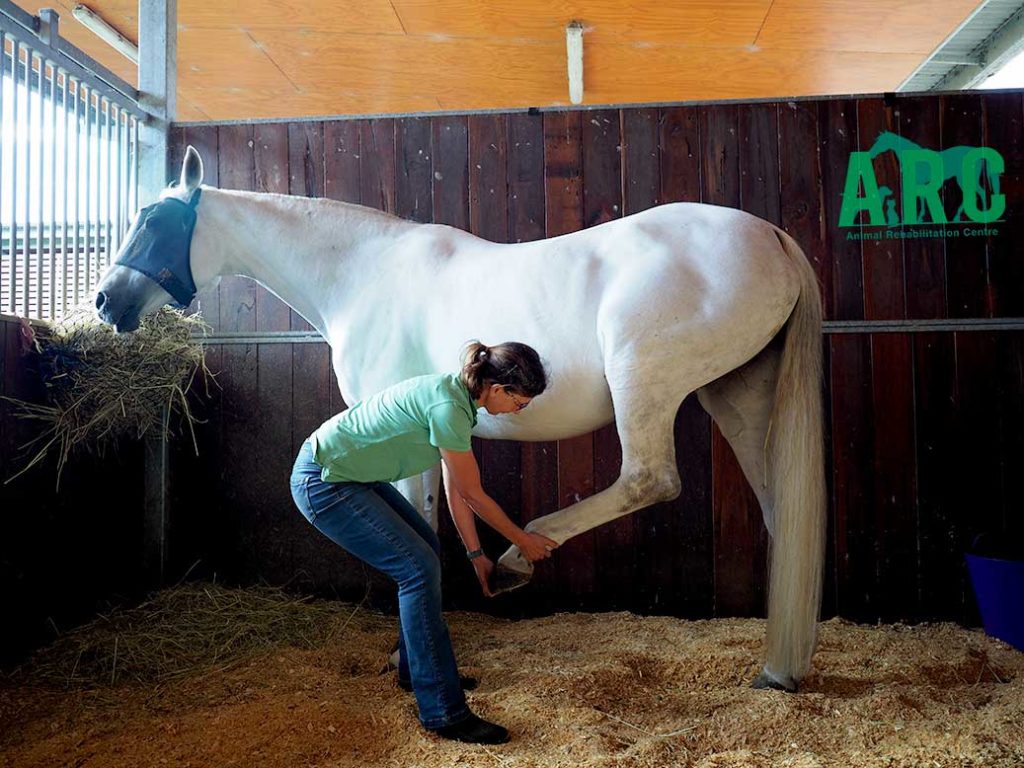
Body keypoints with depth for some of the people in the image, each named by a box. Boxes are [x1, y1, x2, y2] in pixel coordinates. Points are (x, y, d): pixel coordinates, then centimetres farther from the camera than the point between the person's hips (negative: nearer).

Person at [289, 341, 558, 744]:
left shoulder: (457, 395, 4)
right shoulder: (448, 407, -26)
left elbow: (455, 489, 10)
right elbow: (473, 496, -14)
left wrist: (476, 554, 14)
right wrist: (523, 540, 0)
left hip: (351, 475, 10)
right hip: (322, 484, -10)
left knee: (425, 549, 14)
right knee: (419, 568, -11)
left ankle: (416, 670, 29)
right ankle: (444, 714, -3)